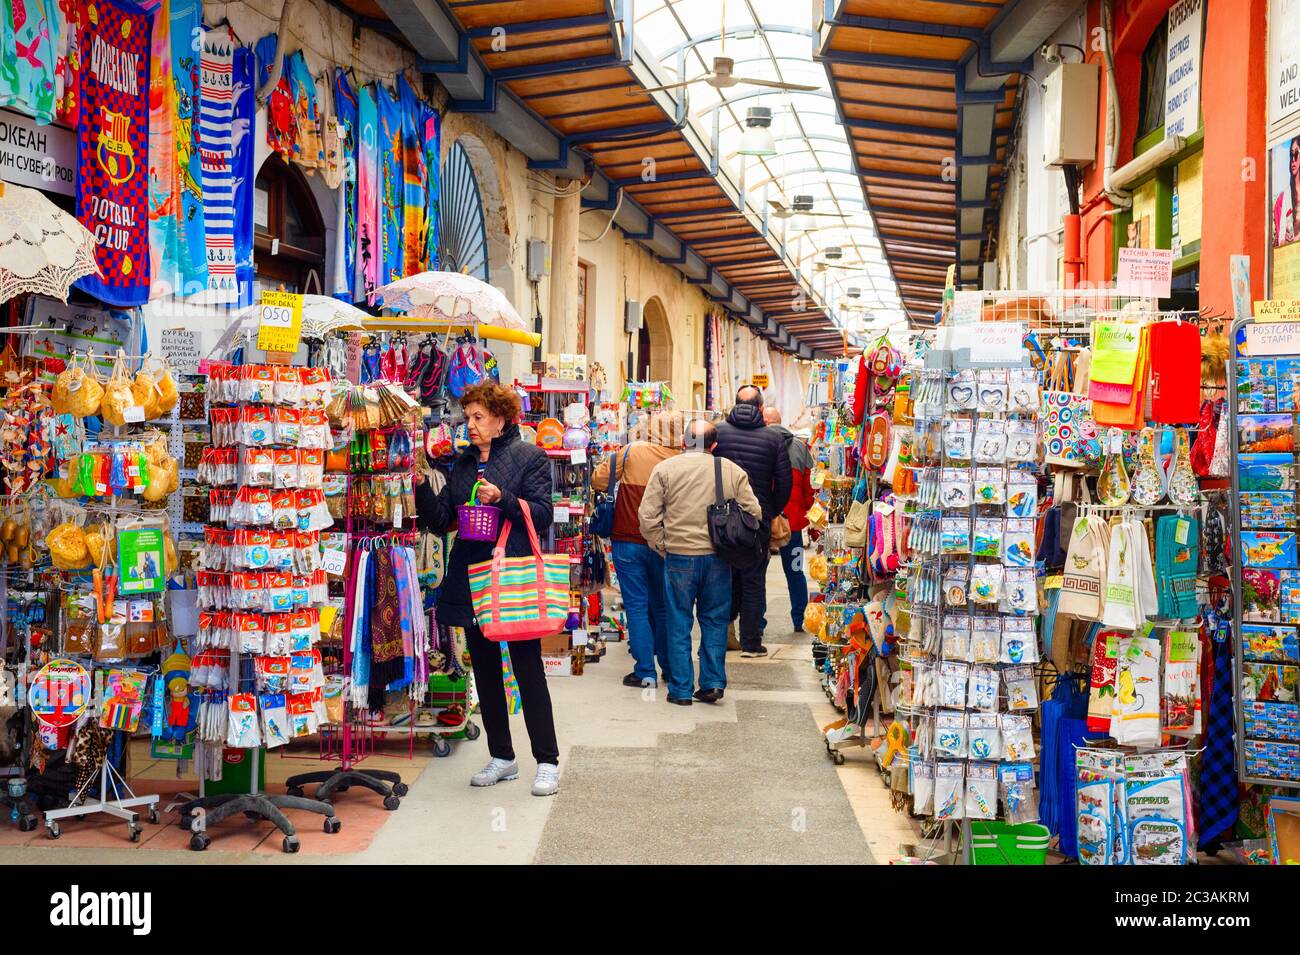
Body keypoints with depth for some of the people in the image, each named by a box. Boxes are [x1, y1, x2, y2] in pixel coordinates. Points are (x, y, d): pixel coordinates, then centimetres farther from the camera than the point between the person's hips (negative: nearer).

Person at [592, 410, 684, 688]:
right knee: (663, 607, 15)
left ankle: (645, 672, 2)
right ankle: (670, 669, 22)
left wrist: (618, 489, 14)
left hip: (628, 542, -2)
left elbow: (598, 480, -5)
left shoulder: (632, 452, -9)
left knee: (636, 606, 4)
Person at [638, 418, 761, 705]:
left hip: (679, 556, -1)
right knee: (715, 621, 15)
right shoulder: (733, 471, 3)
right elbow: (753, 513, 3)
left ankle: (681, 689, 12)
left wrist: (662, 546, 7)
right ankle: (712, 683, 15)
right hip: (718, 558, 2)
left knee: (679, 623, 8)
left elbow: (647, 515, -5)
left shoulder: (665, 469, -2)